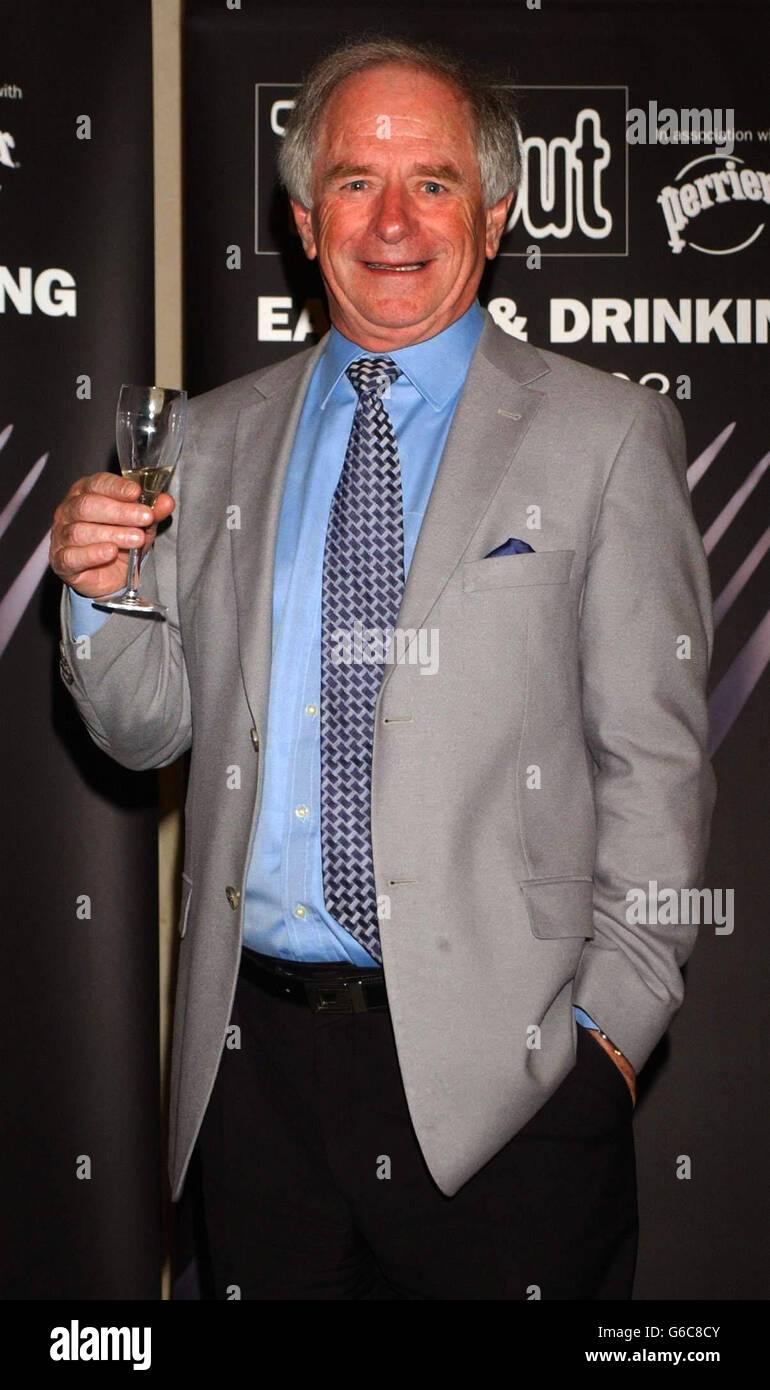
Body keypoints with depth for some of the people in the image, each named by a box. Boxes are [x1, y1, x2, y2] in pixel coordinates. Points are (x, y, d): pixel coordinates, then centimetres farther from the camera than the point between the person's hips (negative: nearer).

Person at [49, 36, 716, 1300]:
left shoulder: (605, 435, -1)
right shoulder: (218, 439, 10)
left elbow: (656, 760, -3)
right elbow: (150, 731, 14)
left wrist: (614, 1020, -9)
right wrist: (100, 592, -5)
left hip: (499, 1067, -3)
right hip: (254, 1058, 3)